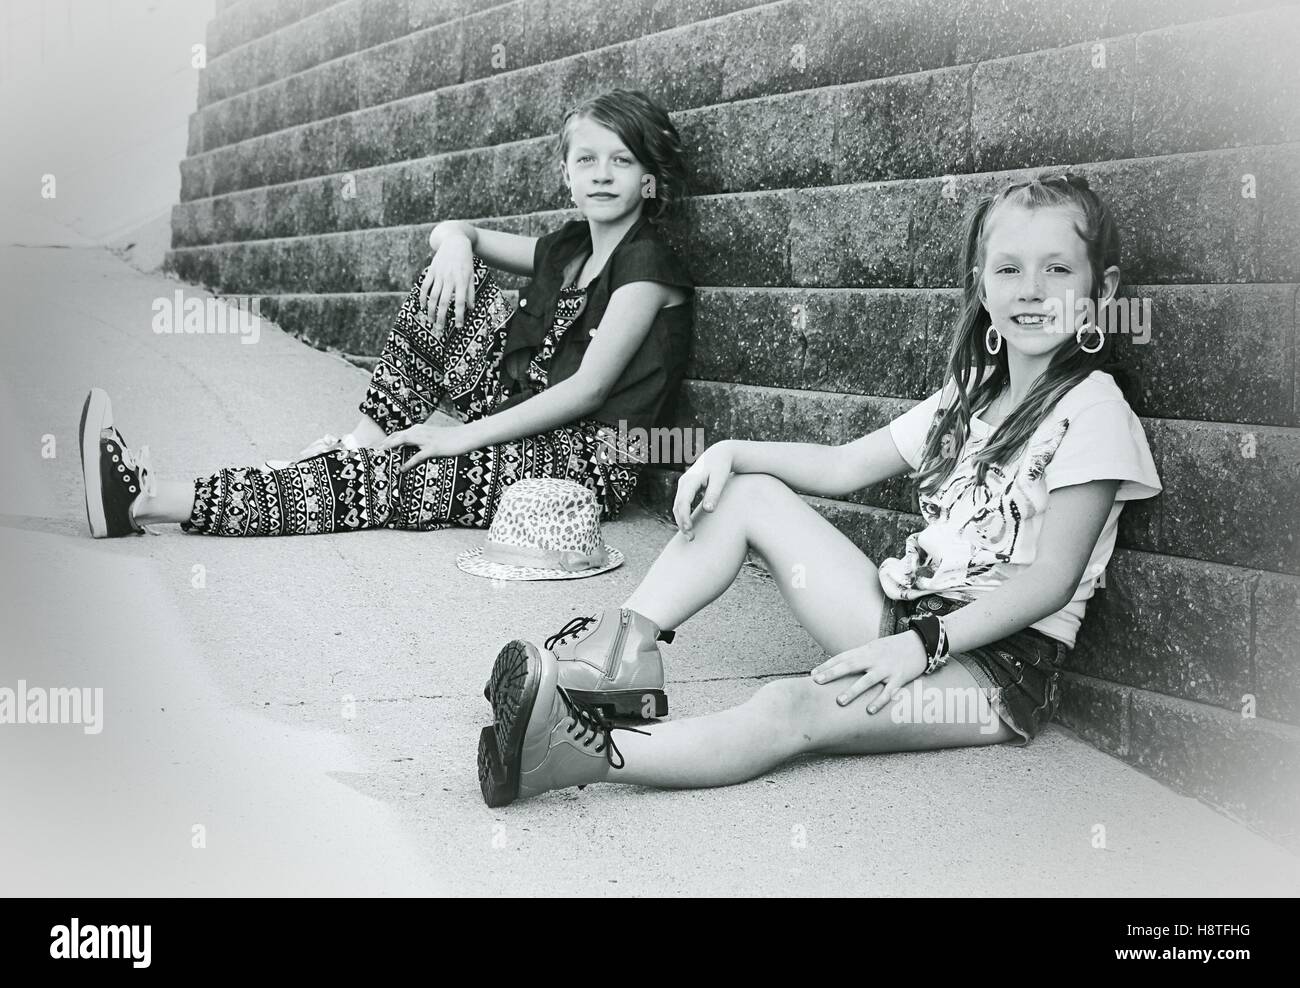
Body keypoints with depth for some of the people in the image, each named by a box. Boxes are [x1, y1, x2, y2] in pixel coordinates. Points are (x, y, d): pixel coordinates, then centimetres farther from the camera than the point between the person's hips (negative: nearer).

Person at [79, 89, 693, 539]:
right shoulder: (567, 248, 13)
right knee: (449, 278, -3)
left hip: (586, 458, -8)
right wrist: (457, 245, -7)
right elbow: (450, 231, 20)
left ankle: (145, 502, -25)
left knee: (390, 479, -24)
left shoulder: (646, 266, -11)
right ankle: (371, 435, -9)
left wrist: (463, 437, -20)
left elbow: (589, 389, -18)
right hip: (523, 414, 8)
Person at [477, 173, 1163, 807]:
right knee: (748, 492, -1)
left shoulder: (1093, 411, -10)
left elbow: (1053, 579, -16)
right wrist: (733, 452, -1)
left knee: (793, 710, -34)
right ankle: (626, 644, -15)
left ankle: (589, 755, -47)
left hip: (1000, 666, -8)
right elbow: (843, 467, 15)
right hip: (903, 617, 8)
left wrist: (922, 644, -24)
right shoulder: (970, 397, 14)